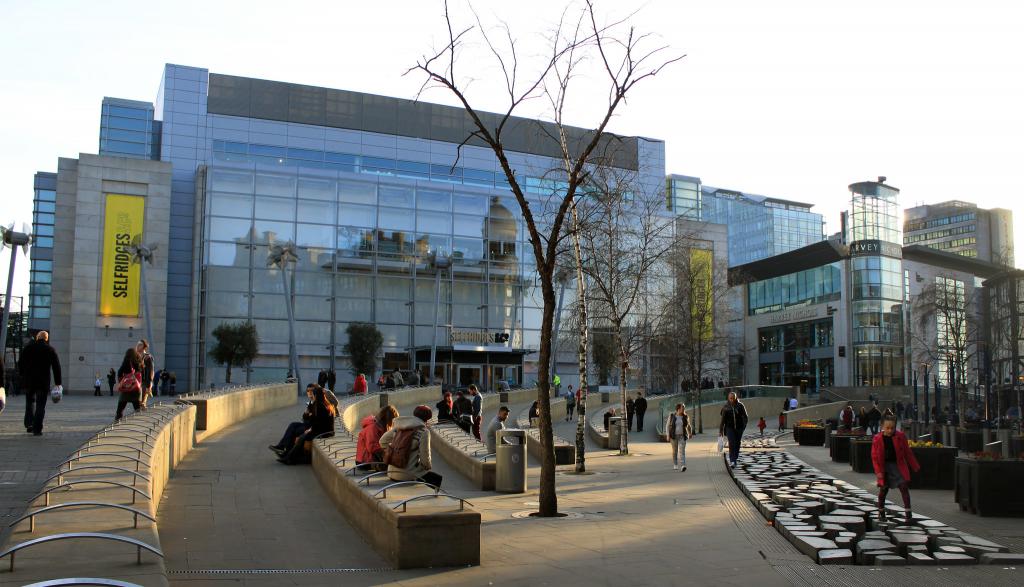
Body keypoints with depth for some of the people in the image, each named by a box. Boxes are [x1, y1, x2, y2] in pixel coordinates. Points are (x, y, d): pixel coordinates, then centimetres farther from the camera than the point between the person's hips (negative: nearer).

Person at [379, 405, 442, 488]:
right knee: (437, 479, 15)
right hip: (409, 476, -7)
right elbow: (424, 456, -13)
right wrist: (427, 468, 8)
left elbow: (383, 441, 14)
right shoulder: (423, 432, -12)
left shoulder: (398, 427, 7)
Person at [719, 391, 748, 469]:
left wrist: (744, 425, -11)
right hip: (729, 427, -1)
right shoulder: (726, 407, 0)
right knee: (732, 443, -15)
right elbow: (723, 419, 3)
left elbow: (745, 416, 3)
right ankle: (732, 461, -19)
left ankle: (734, 460, 22)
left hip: (739, 428, 1)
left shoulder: (740, 406, 0)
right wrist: (721, 431, 3)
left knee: (737, 444, 8)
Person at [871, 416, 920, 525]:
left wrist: (915, 467, 7)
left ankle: (908, 515, -9)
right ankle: (881, 513, 28)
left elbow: (908, 452, 4)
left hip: (898, 466, 0)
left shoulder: (900, 436, -4)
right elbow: (874, 456, -3)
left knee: (904, 488, -9)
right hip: (884, 467, 0)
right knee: (883, 490, 10)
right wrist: (878, 471, -10)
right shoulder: (877, 439, -6)